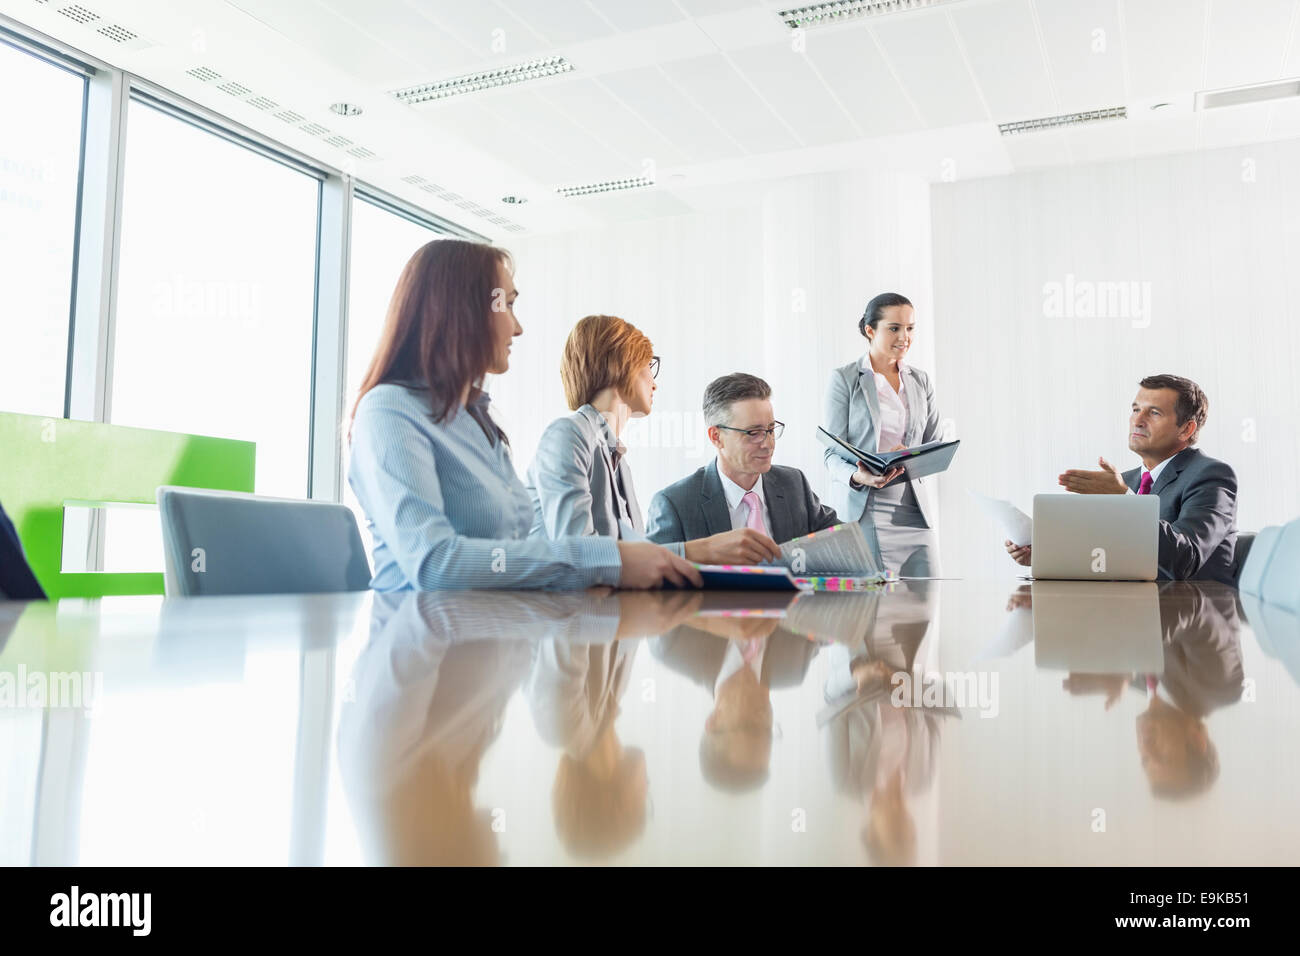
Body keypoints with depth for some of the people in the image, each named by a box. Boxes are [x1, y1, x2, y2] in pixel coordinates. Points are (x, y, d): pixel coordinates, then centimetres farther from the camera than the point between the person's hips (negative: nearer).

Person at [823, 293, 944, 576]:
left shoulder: (920, 381, 15)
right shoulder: (844, 379, 1)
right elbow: (833, 452, -3)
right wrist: (857, 477, -25)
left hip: (914, 510, 4)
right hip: (861, 511, -4)